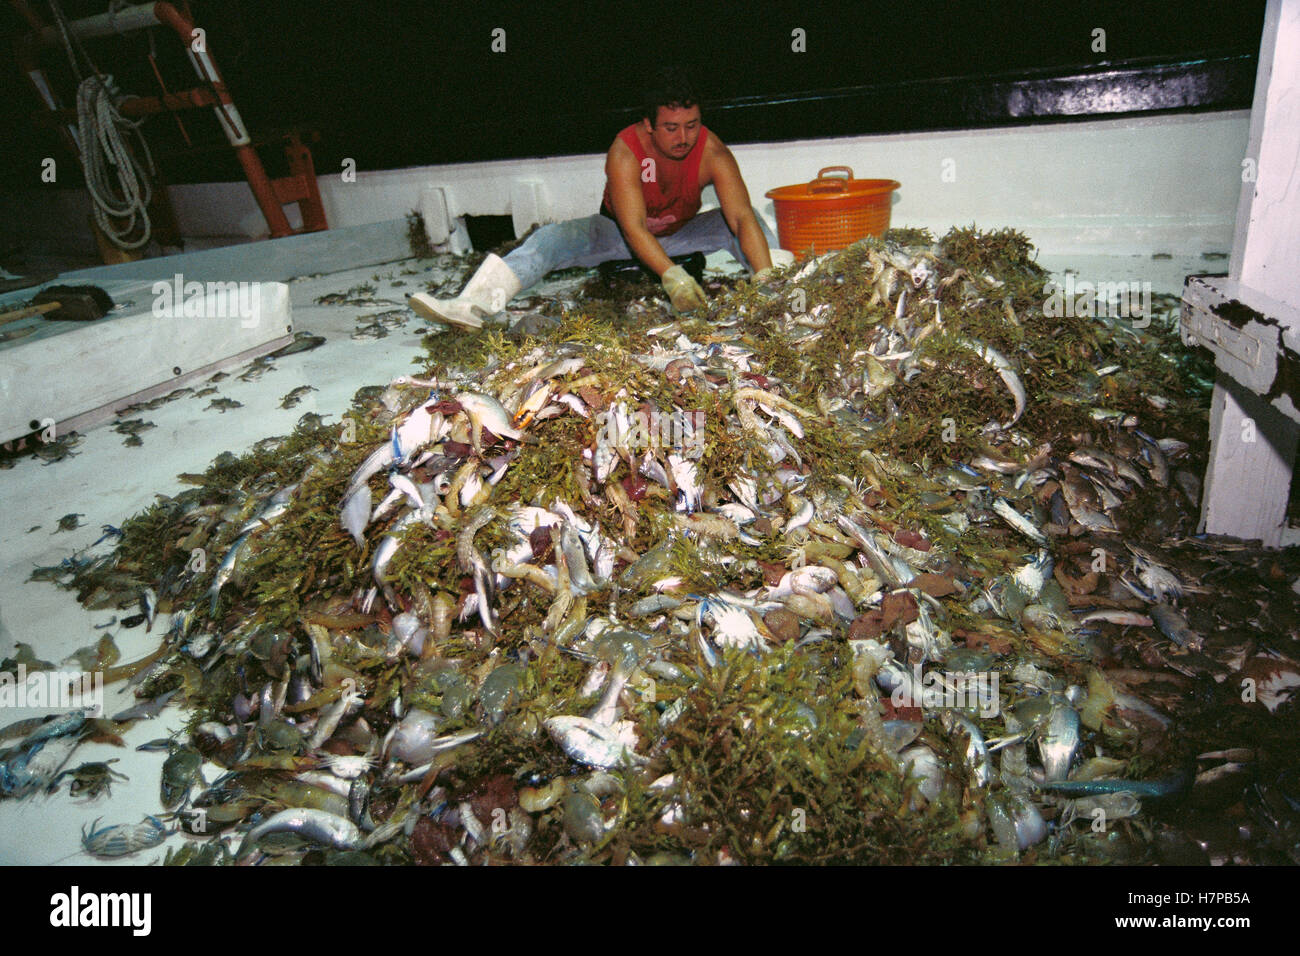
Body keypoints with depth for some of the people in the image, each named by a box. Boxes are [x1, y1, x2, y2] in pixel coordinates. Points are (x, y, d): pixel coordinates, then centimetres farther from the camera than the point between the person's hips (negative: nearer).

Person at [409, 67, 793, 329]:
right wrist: (672, 275, -59)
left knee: (734, 222, -26)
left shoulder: (712, 152, -27)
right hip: (622, 234, -2)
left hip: (683, 232, 2)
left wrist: (765, 277, -55)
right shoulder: (625, 151, -32)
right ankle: (471, 307, -40)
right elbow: (634, 228, -42)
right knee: (552, 238, -26)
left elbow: (742, 216, -38)